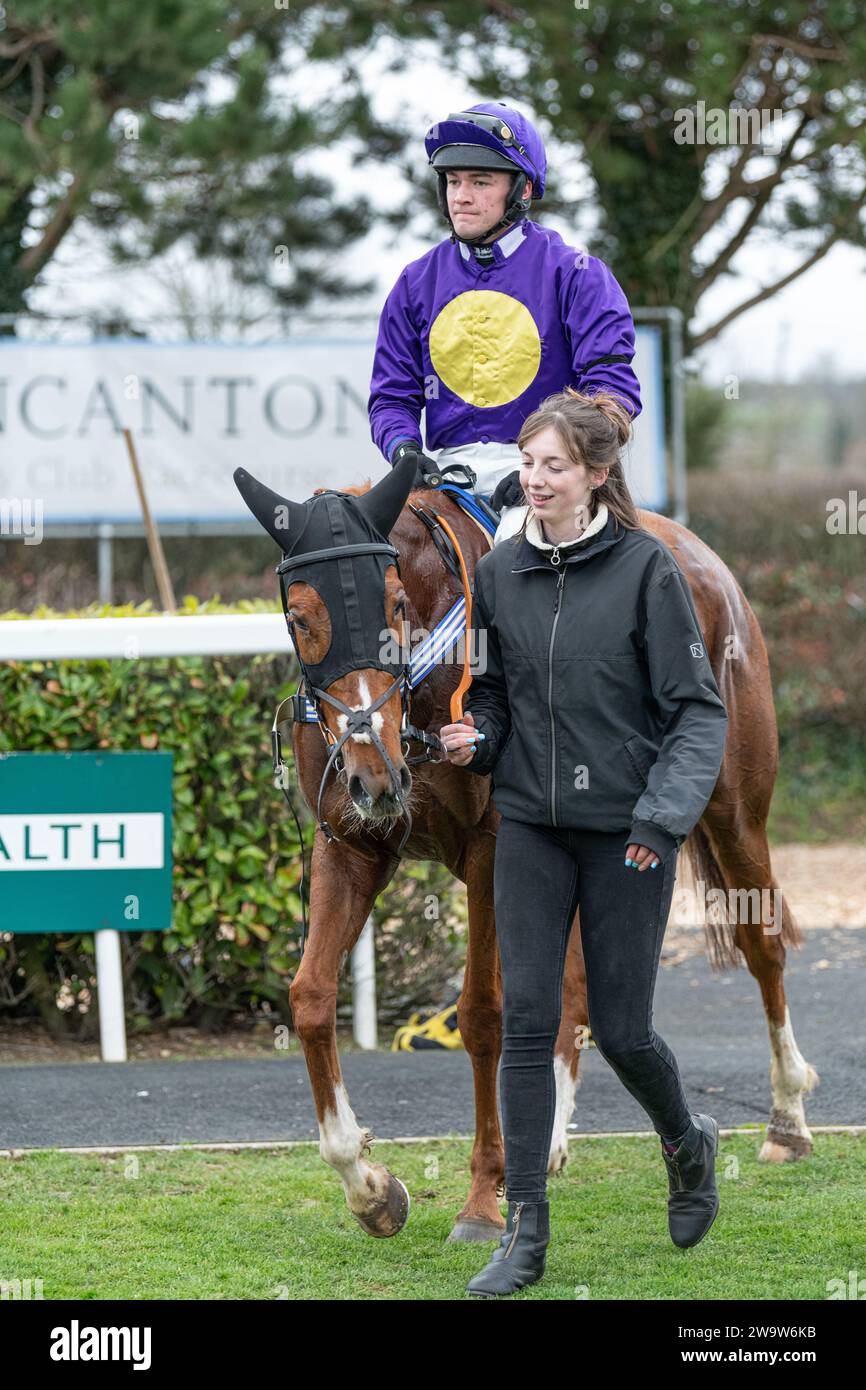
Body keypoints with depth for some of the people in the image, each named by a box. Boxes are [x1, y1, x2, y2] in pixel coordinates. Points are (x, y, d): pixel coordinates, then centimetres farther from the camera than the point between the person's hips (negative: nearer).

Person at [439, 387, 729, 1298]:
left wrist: (664, 815, -19)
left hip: (625, 833, -3)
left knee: (619, 1028, 2)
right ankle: (525, 1232, -1)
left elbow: (698, 710, -8)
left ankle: (687, 1144, 34)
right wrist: (474, 740, -5)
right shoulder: (498, 573, 4)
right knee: (526, 1019, -4)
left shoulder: (647, 568, -9)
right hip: (530, 825, 3)